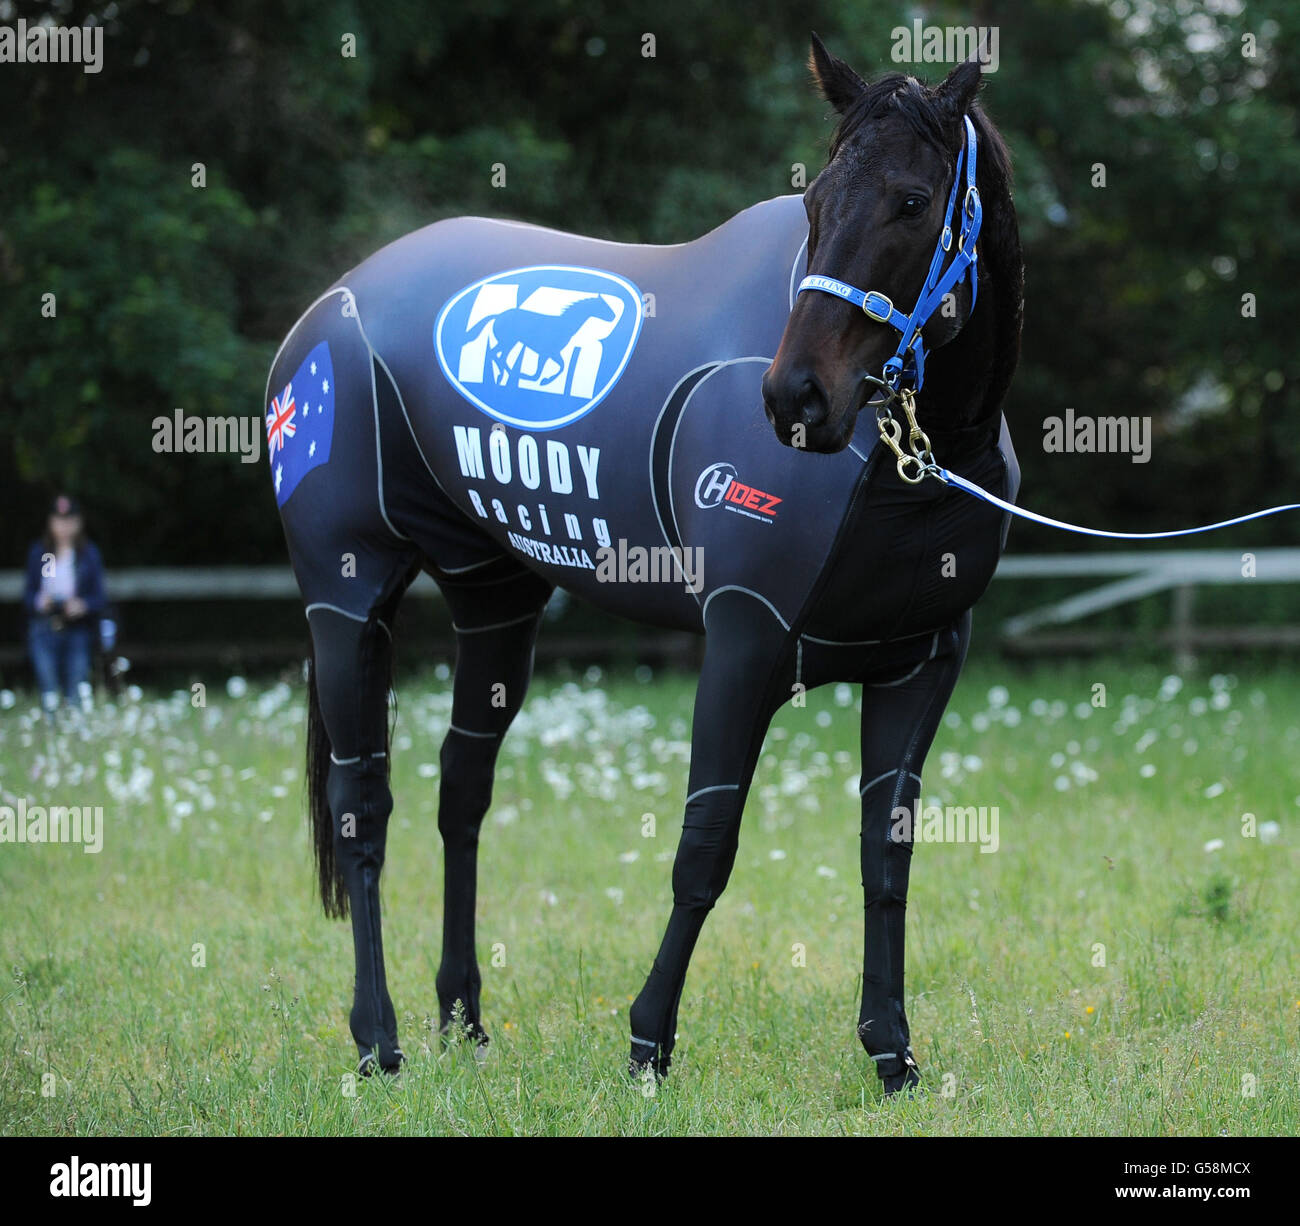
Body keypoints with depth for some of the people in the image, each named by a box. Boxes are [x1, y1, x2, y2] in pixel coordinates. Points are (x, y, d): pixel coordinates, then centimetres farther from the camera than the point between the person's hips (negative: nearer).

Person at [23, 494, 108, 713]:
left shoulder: (89, 554, 6)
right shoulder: (38, 552, 10)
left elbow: (99, 597, 4)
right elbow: (28, 594, 11)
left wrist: (83, 605, -17)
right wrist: (39, 601, -11)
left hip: (77, 631, -1)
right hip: (44, 629, 1)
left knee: (76, 692, -6)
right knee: (48, 689, -7)